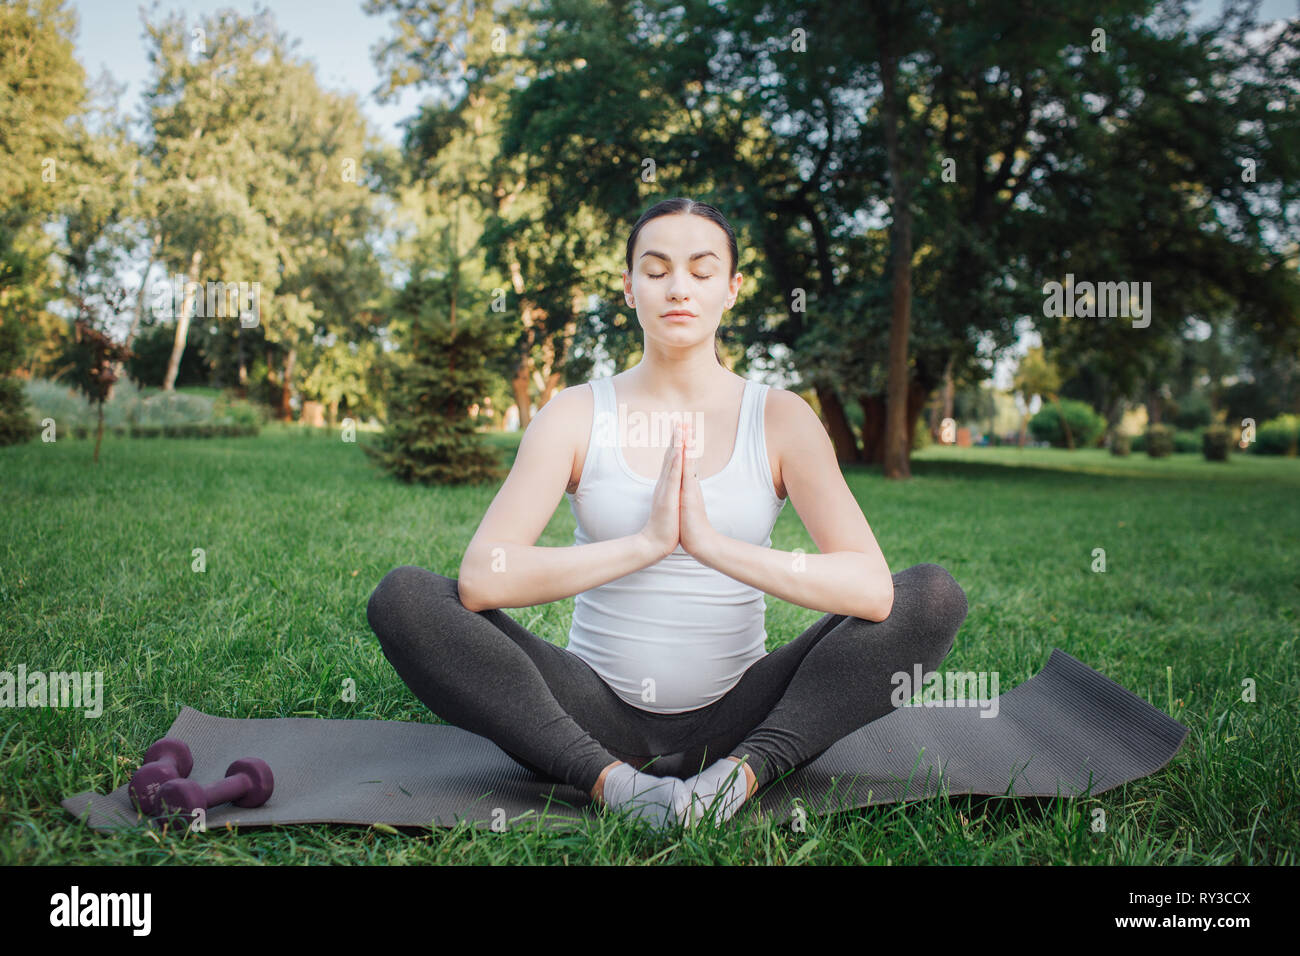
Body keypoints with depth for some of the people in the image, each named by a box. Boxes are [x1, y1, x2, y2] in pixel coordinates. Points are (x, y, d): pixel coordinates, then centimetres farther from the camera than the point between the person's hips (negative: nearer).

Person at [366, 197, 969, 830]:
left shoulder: (780, 418, -2)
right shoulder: (577, 414, -2)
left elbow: (871, 587, -16)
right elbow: (480, 579, -16)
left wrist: (711, 542, -25)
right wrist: (646, 543, -24)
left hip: (734, 718, 1)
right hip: (596, 714, 0)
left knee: (934, 595, -15)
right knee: (404, 597, -19)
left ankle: (745, 770, -23)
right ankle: (607, 778, -27)